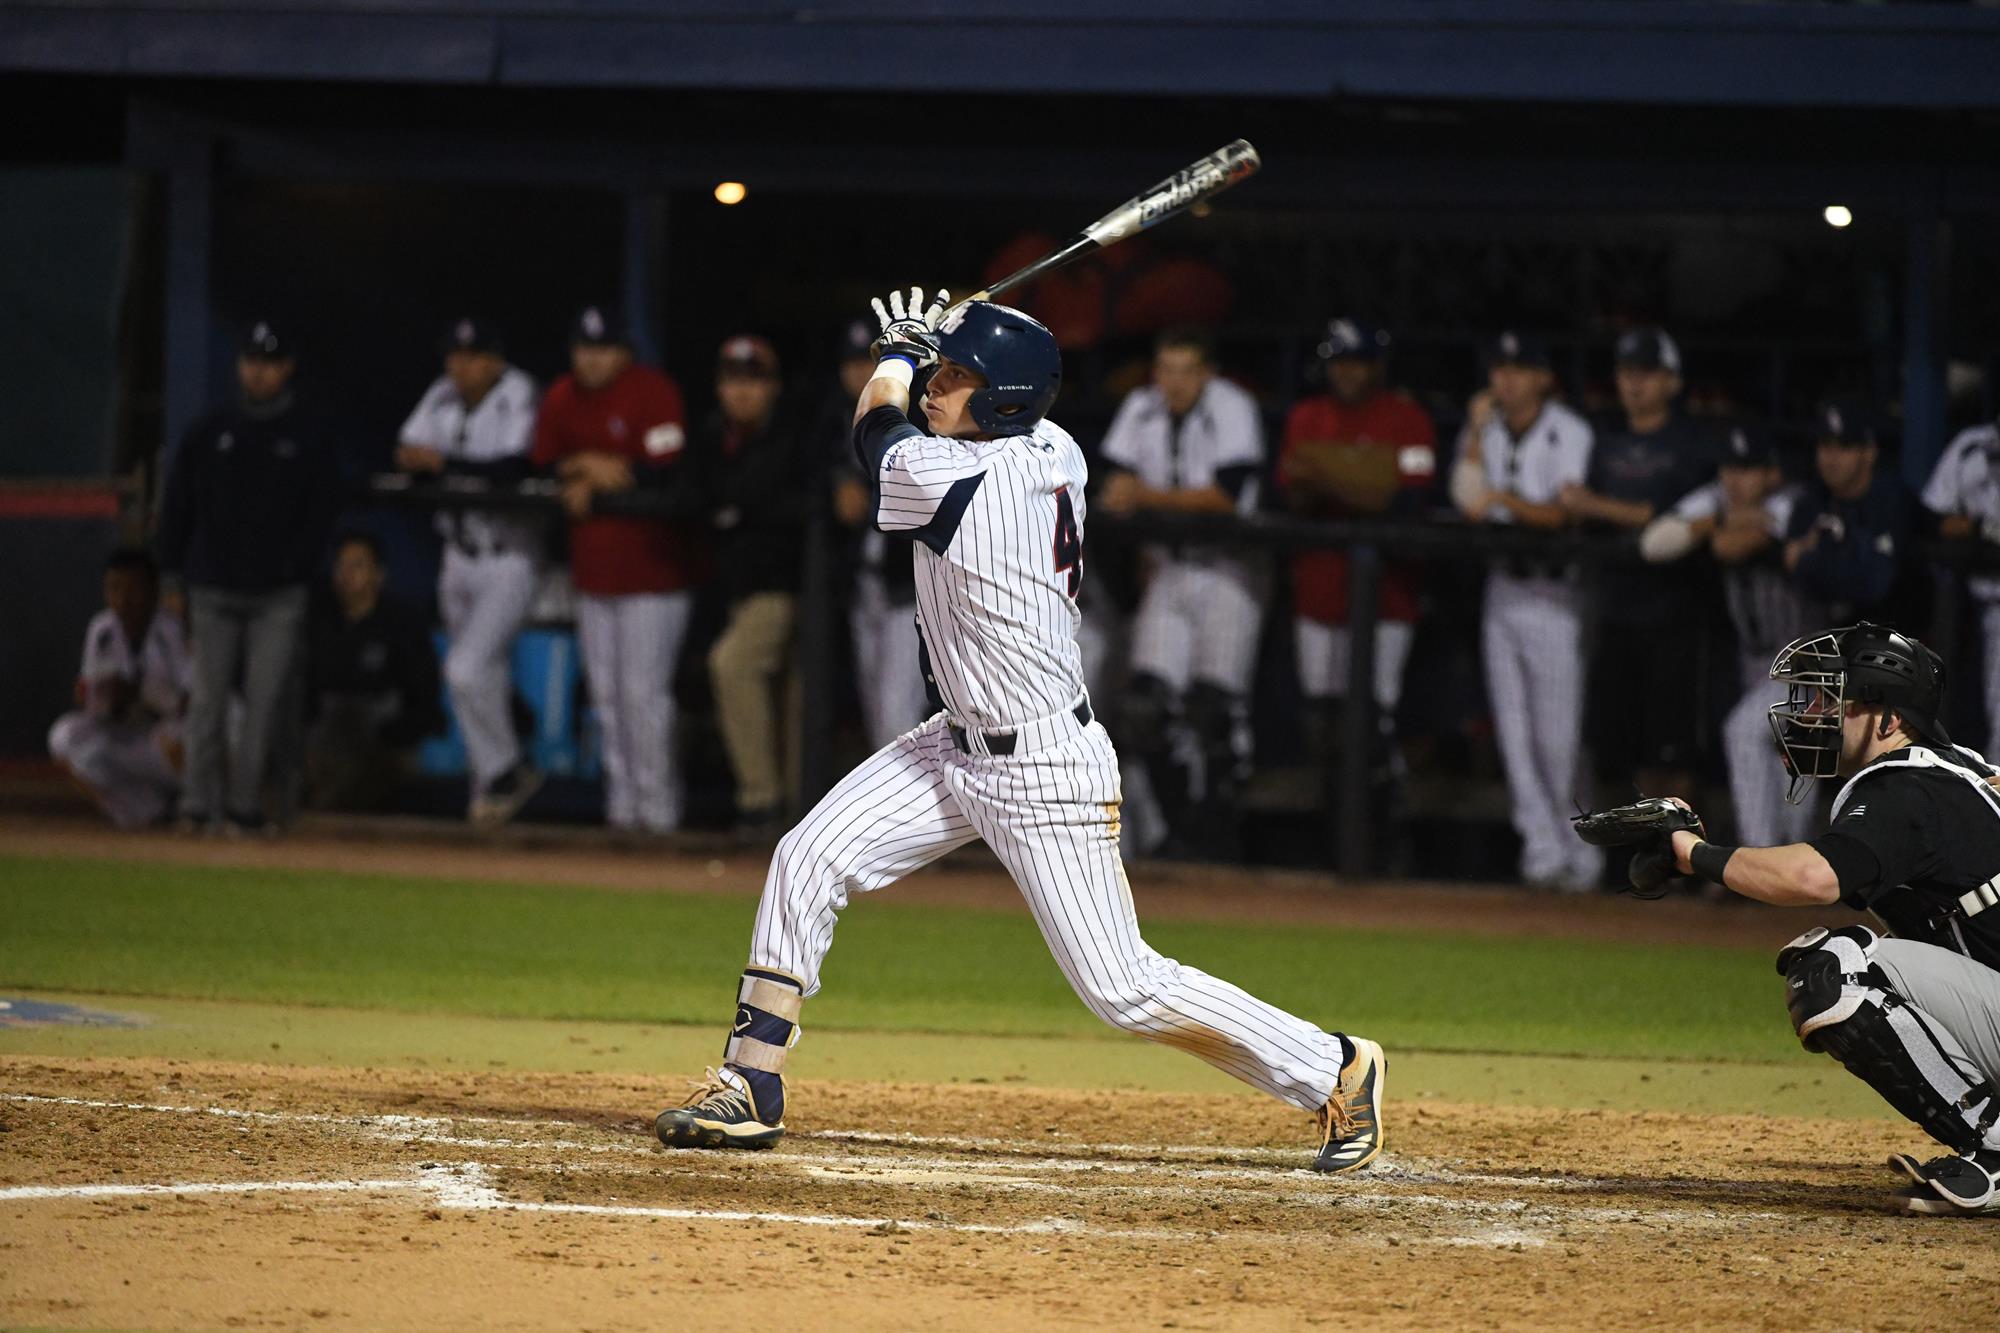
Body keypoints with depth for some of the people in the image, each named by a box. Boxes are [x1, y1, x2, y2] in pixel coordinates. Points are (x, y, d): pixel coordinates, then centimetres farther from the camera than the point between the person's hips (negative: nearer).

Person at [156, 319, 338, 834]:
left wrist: (295, 568, -4)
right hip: (213, 592, 0)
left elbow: (322, 512, 6)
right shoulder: (207, 434, 8)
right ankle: (199, 805, -1)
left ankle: (244, 805, 1)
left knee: (265, 702, -4)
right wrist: (176, 570, 4)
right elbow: (176, 507, 10)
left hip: (278, 597, 0)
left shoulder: (307, 442, 6)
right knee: (207, 700, -2)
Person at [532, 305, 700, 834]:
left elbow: (668, 474, -19)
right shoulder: (562, 400, 8)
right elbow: (543, 470, 14)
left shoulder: (653, 393, -11)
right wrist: (583, 479, -8)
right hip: (592, 568, 7)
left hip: (652, 567, -7)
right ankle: (622, 805, 17)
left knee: (644, 691, -9)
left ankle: (658, 806, -2)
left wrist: (589, 469, -11)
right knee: (607, 694, 9)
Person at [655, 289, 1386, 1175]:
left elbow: (876, 425, -2)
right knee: (809, 858, 1)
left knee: (1122, 988, -3)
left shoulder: (955, 480, -26)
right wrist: (931, 346, 21)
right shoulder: (1052, 451, -4)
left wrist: (899, 352, 15)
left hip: (1045, 775, -9)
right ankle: (750, 1088, 7)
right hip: (963, 743, 9)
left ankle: (1335, 1070, 12)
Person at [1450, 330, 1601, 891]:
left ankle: (1582, 855, 2)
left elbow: (1563, 514, -17)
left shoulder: (1570, 434, -8)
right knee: (1514, 732, 3)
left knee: (1560, 736, -8)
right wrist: (1476, 434, -8)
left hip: (1555, 593, -6)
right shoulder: (1486, 430, 9)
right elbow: (1469, 505, -2)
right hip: (1503, 586, 6)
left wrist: (1507, 502, -32)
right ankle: (1543, 849, 7)